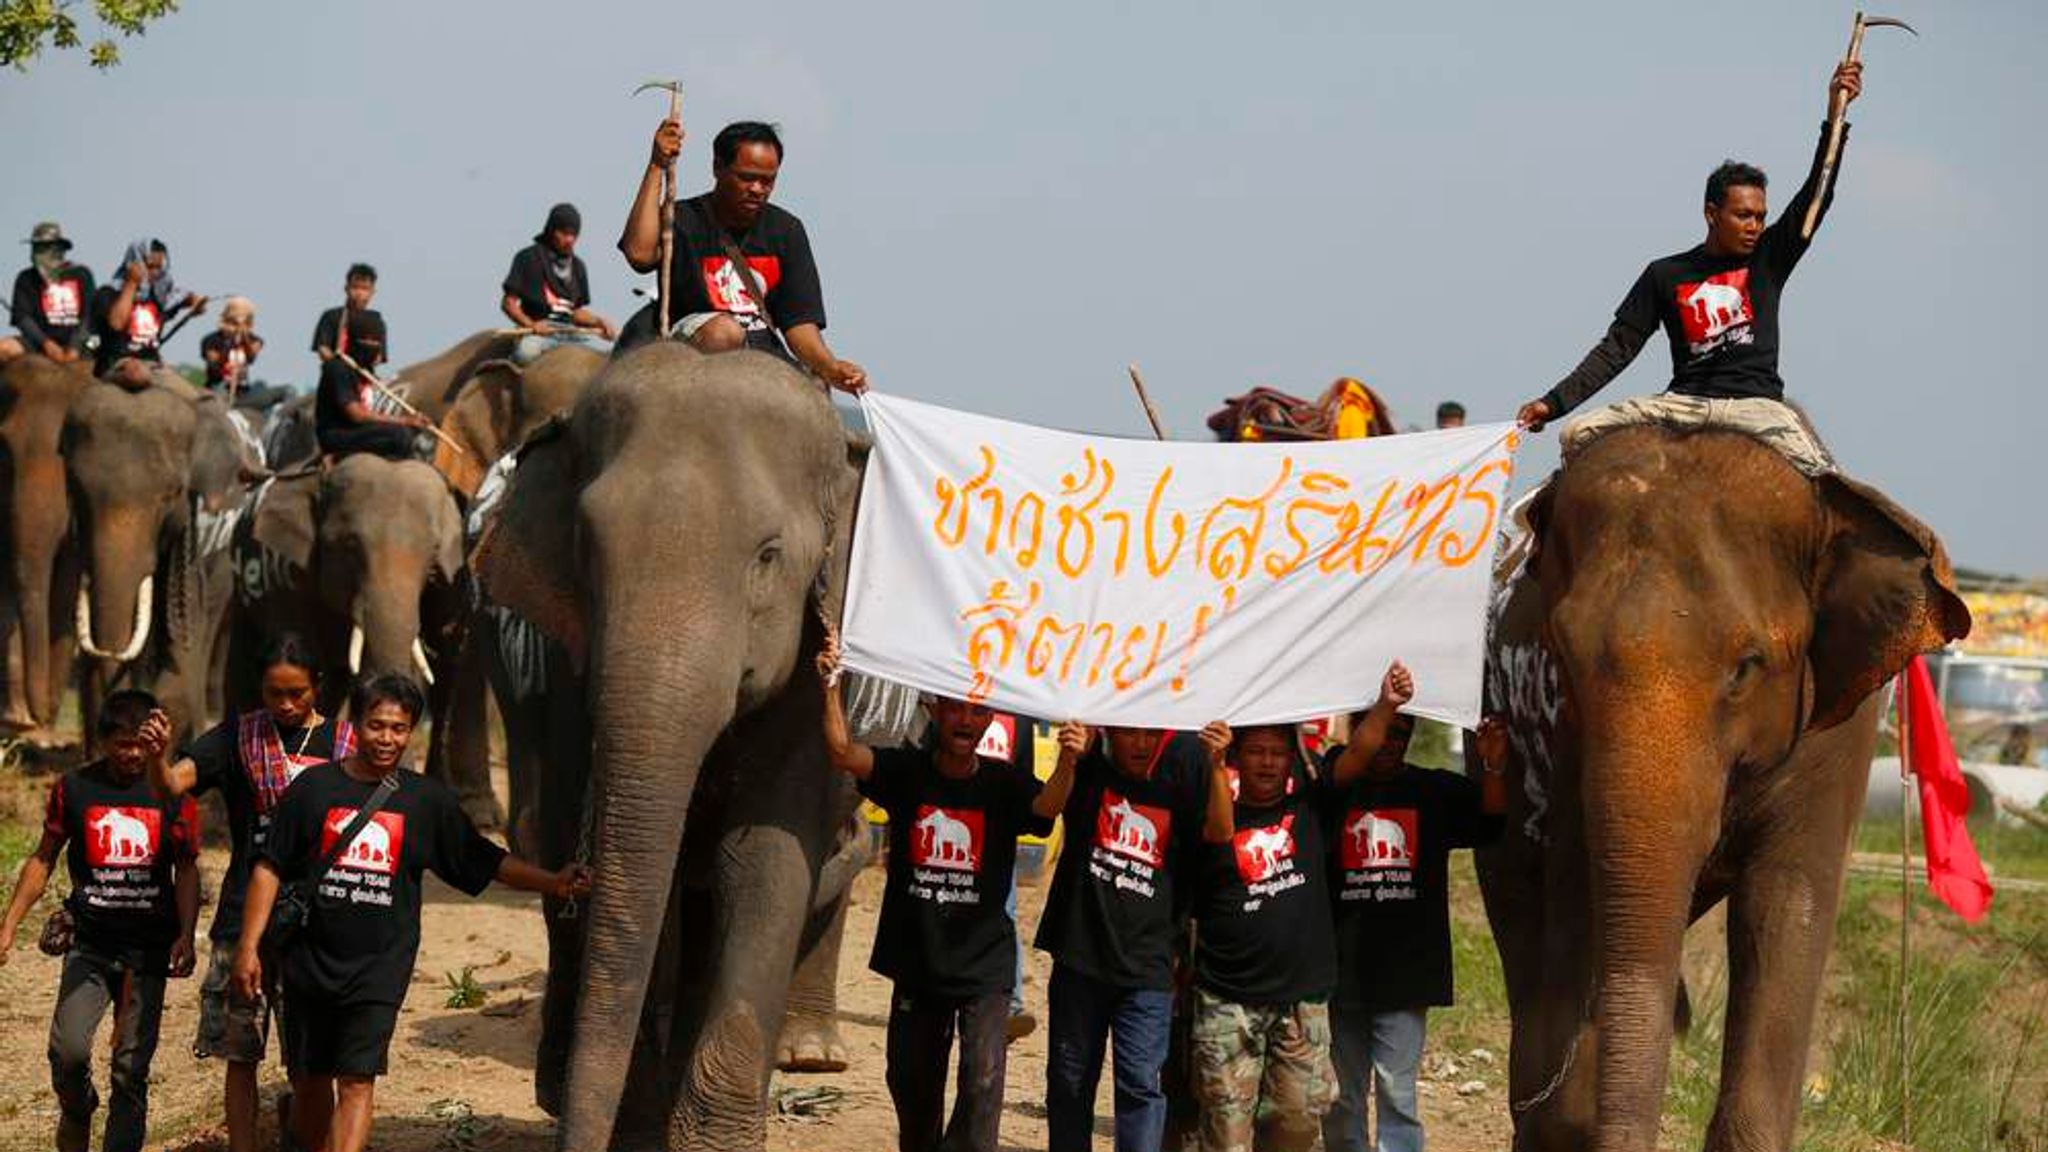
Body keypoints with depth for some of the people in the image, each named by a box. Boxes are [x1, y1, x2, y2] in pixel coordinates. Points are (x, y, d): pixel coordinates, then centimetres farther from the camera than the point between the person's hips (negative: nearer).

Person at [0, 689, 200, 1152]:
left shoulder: (172, 793, 1)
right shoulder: (74, 788, 2)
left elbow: (186, 869, 6)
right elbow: (43, 860, 11)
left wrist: (185, 935, -6)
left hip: (148, 948, 0)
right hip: (90, 943, 0)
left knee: (132, 1066, -2)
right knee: (68, 1048, -15)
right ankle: (76, 1113, 16)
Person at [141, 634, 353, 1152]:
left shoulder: (343, 744, 5)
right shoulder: (239, 736, 4)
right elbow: (171, 786, -8)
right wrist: (156, 755, -31)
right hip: (246, 917, 0)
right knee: (240, 1053, 1)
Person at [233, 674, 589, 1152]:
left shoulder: (426, 799, 5)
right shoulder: (314, 787, 1)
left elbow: (486, 861, 10)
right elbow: (270, 868, 3)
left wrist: (553, 883, -3)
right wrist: (248, 945, -2)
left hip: (380, 967, -1)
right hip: (309, 963, 1)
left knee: (357, 1082, -11)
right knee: (310, 1081, 9)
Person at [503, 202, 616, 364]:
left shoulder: (577, 266, 20)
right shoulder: (529, 258, 2)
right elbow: (508, 303, -2)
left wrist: (599, 321, 3)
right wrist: (530, 324, -19)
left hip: (570, 333, 6)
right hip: (538, 332, -6)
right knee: (526, 351, -39)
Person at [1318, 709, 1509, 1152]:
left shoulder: (1434, 790, 7)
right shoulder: (1333, 786, 3)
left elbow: (1490, 816, -9)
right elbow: (1352, 760, -20)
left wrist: (1493, 767, -29)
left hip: (1406, 971, -1)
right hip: (1340, 971, 1)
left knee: (1397, 1094, -6)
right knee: (1341, 1098, 11)